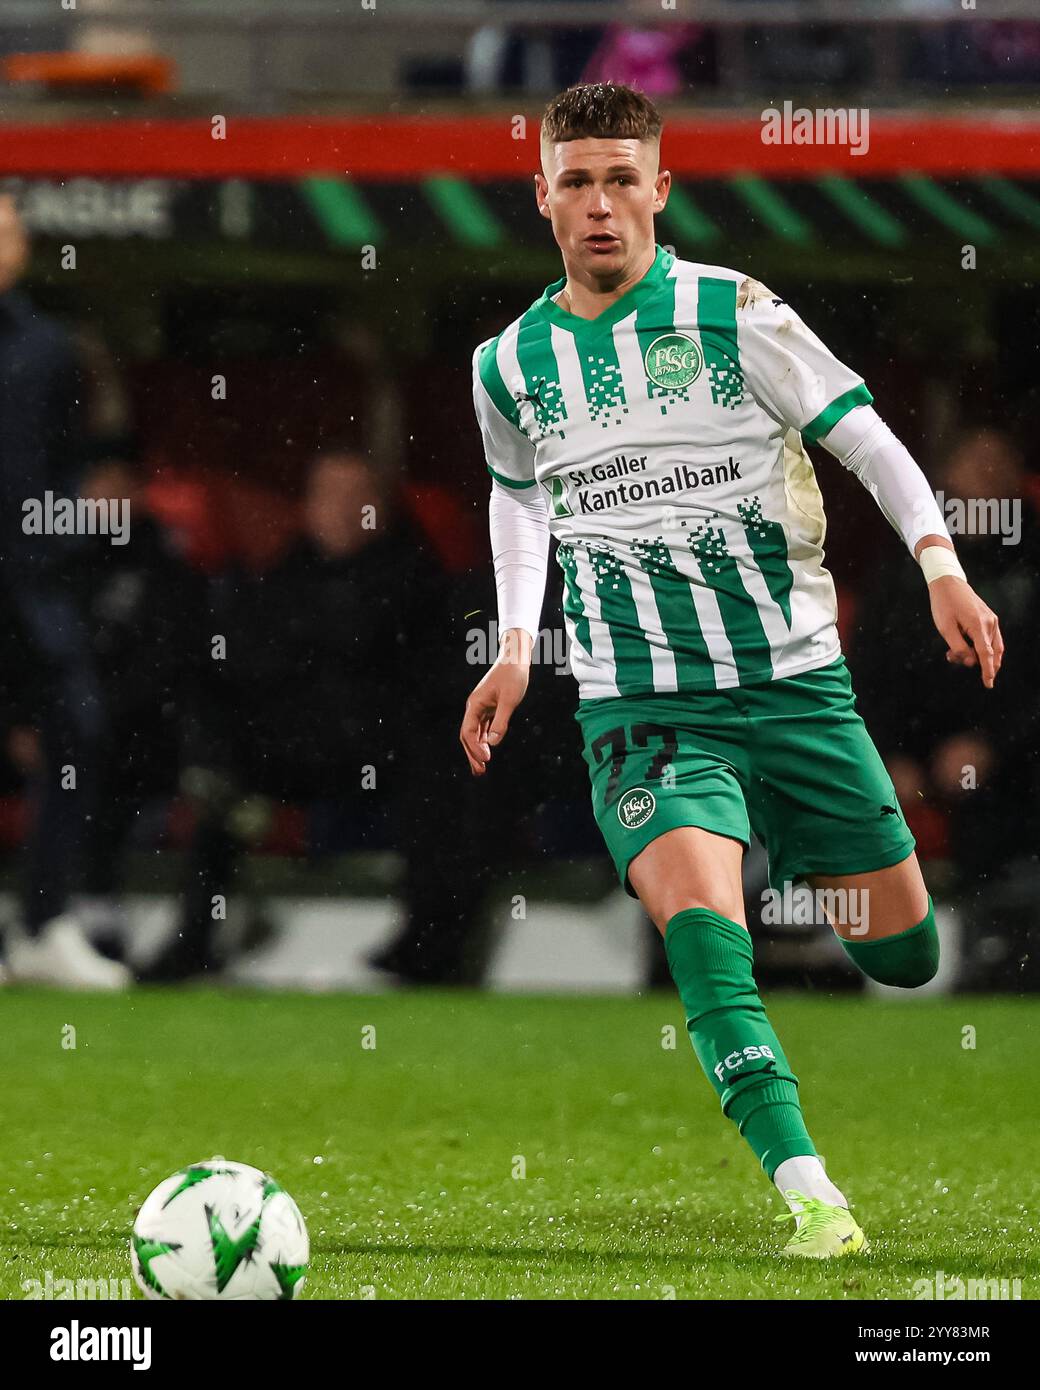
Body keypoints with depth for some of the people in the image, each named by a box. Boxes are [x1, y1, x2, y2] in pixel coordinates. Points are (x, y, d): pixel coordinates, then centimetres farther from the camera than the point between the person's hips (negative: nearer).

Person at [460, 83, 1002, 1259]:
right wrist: (516, 646, 17)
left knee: (903, 953, 8)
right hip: (638, 706, 0)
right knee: (698, 917, -28)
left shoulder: (735, 314, -4)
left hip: (794, 683, 0)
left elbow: (866, 440, -2)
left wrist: (940, 564, -16)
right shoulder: (509, 365, 6)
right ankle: (807, 1193, -35)